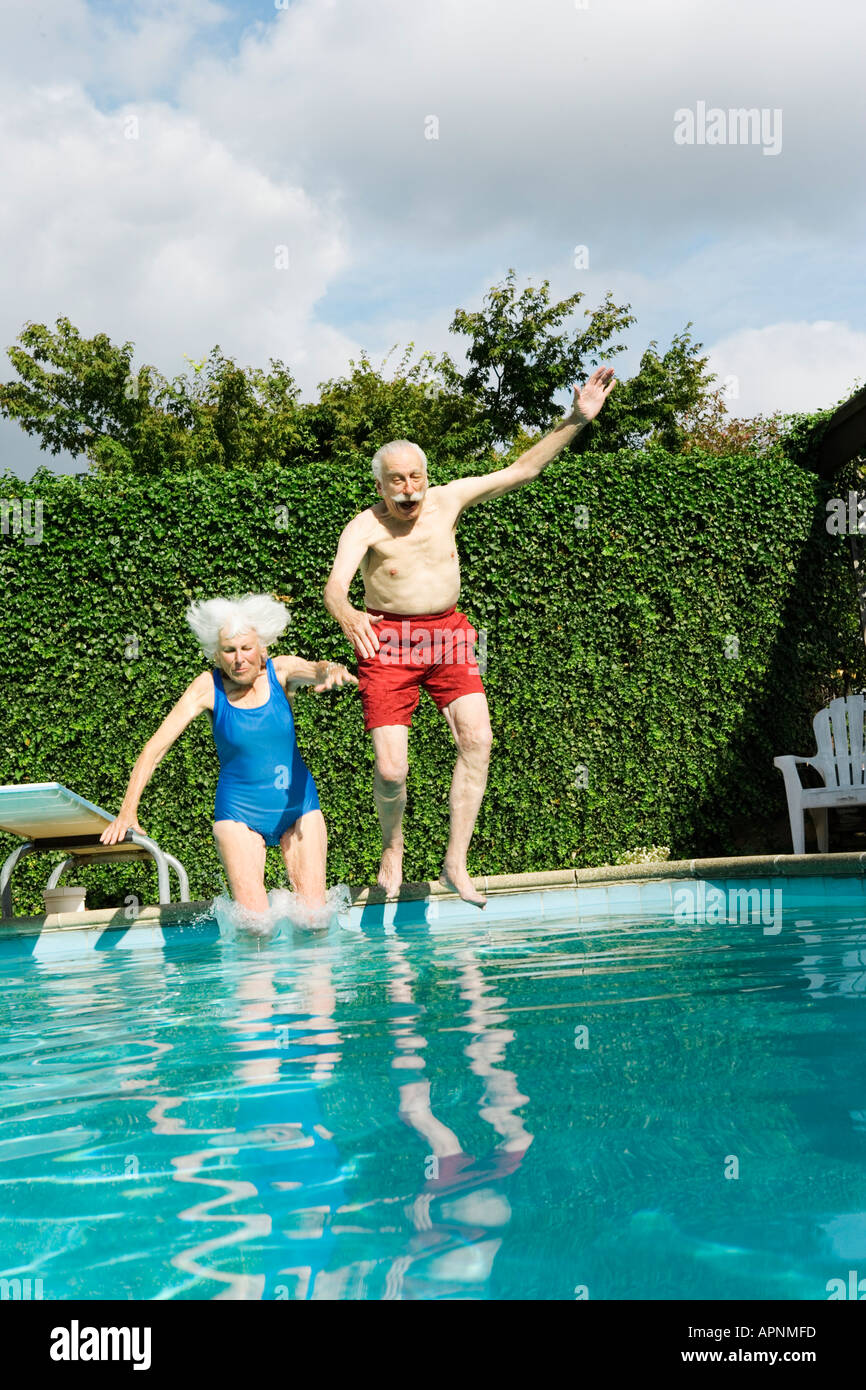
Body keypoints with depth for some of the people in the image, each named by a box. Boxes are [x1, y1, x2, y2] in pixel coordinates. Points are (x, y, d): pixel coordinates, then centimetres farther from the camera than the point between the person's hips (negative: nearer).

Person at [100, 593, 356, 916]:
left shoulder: (281, 671, -8)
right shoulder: (208, 687, -11)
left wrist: (330, 670, -55)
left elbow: (313, 670, -30)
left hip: (297, 804, 1)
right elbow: (156, 746, -15)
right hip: (238, 811, -1)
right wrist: (128, 810, -25)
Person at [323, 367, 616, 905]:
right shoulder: (365, 527, -12)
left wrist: (576, 420, -5)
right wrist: (348, 616, -54)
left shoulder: (448, 499, 0)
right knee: (390, 769, -11)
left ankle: (455, 863, -6)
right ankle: (393, 849, 21)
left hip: (447, 633, 3)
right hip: (388, 641, -3)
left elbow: (523, 469, 2)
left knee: (477, 737, -16)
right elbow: (335, 582, -30)